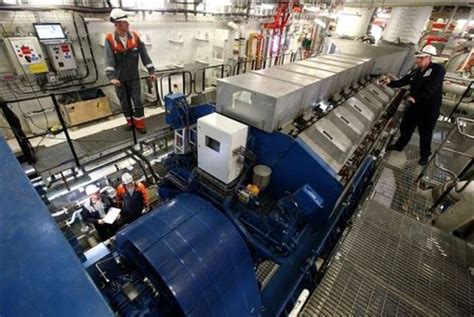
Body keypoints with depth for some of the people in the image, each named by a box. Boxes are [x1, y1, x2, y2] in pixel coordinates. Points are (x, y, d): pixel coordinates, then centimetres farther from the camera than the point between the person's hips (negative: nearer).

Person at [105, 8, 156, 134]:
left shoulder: (135, 36, -4)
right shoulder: (110, 39, -11)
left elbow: (144, 55, -3)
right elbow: (109, 59, -20)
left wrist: (151, 71, -10)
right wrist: (112, 77, -32)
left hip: (134, 77, 1)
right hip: (119, 78, -1)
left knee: (138, 102, 2)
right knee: (124, 103, 12)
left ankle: (139, 124, 16)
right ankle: (130, 121, 31)